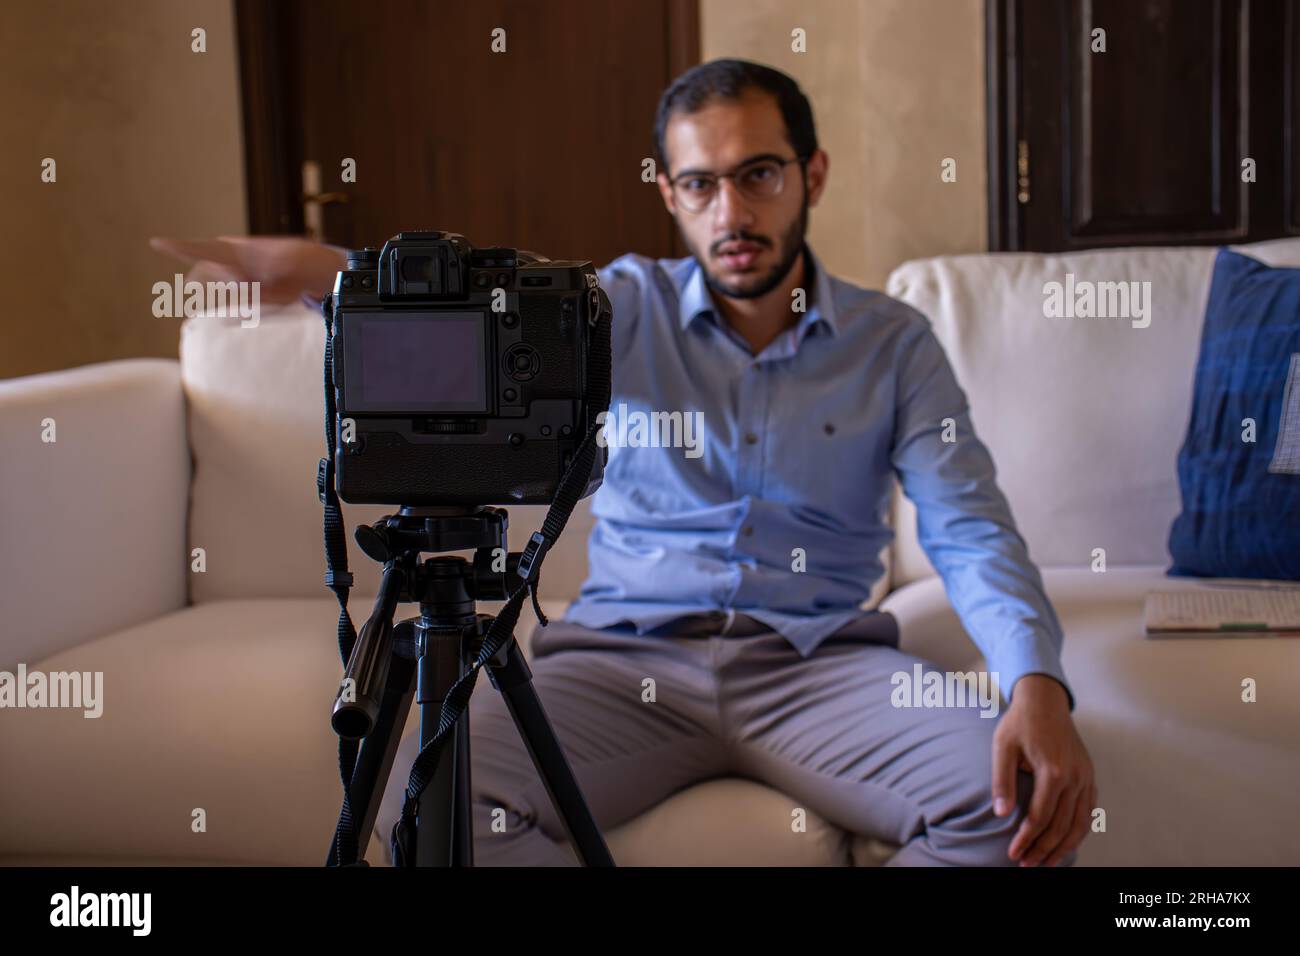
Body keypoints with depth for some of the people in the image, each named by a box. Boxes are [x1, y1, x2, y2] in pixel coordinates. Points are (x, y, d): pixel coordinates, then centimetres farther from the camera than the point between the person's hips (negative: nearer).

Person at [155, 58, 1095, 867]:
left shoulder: (894, 344, 7)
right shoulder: (629, 306, 8)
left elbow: (969, 530, -1)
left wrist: (1038, 682, -21)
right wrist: (329, 274, -33)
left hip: (818, 659, 1)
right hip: (626, 653, 0)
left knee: (1025, 801, -26)